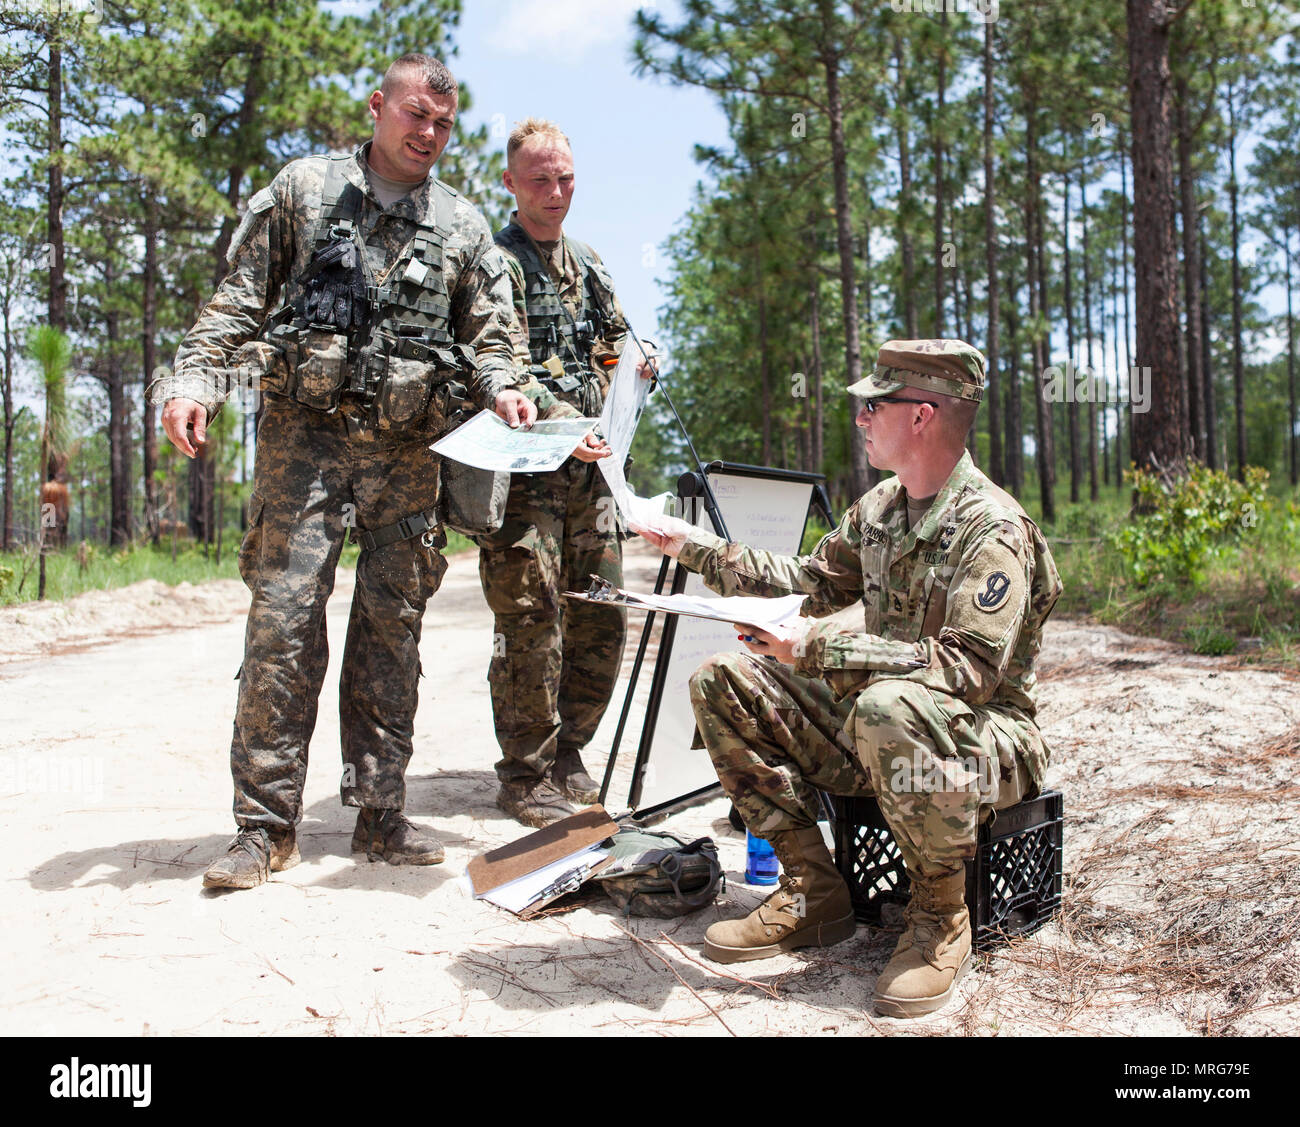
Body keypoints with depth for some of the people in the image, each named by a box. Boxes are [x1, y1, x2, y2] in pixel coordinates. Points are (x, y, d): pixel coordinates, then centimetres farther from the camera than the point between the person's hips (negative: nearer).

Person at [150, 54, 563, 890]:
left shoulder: (463, 226, 16)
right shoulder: (305, 189, 11)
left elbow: (488, 335, 14)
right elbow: (241, 300, 7)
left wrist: (503, 388, -8)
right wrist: (194, 380, -7)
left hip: (408, 451, 2)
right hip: (305, 436, -2)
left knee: (393, 628, 3)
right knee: (284, 619, -8)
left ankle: (381, 814, 12)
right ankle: (266, 824, 1)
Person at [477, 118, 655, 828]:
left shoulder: (587, 264, 21)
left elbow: (620, 341, 29)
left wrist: (631, 363, 5)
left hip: (589, 466, 7)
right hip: (522, 468, -7)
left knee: (602, 622, 8)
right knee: (531, 623, -8)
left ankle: (564, 755, 23)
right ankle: (524, 777, 5)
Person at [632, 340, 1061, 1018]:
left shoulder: (992, 529, -20)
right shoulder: (880, 507, 6)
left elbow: (970, 670, -29)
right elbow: (812, 582, 19)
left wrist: (816, 650, -34)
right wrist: (696, 547, 13)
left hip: (988, 739, -8)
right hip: (875, 725, 8)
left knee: (889, 709, -42)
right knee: (723, 682, -2)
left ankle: (941, 917, -16)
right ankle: (813, 890, -2)